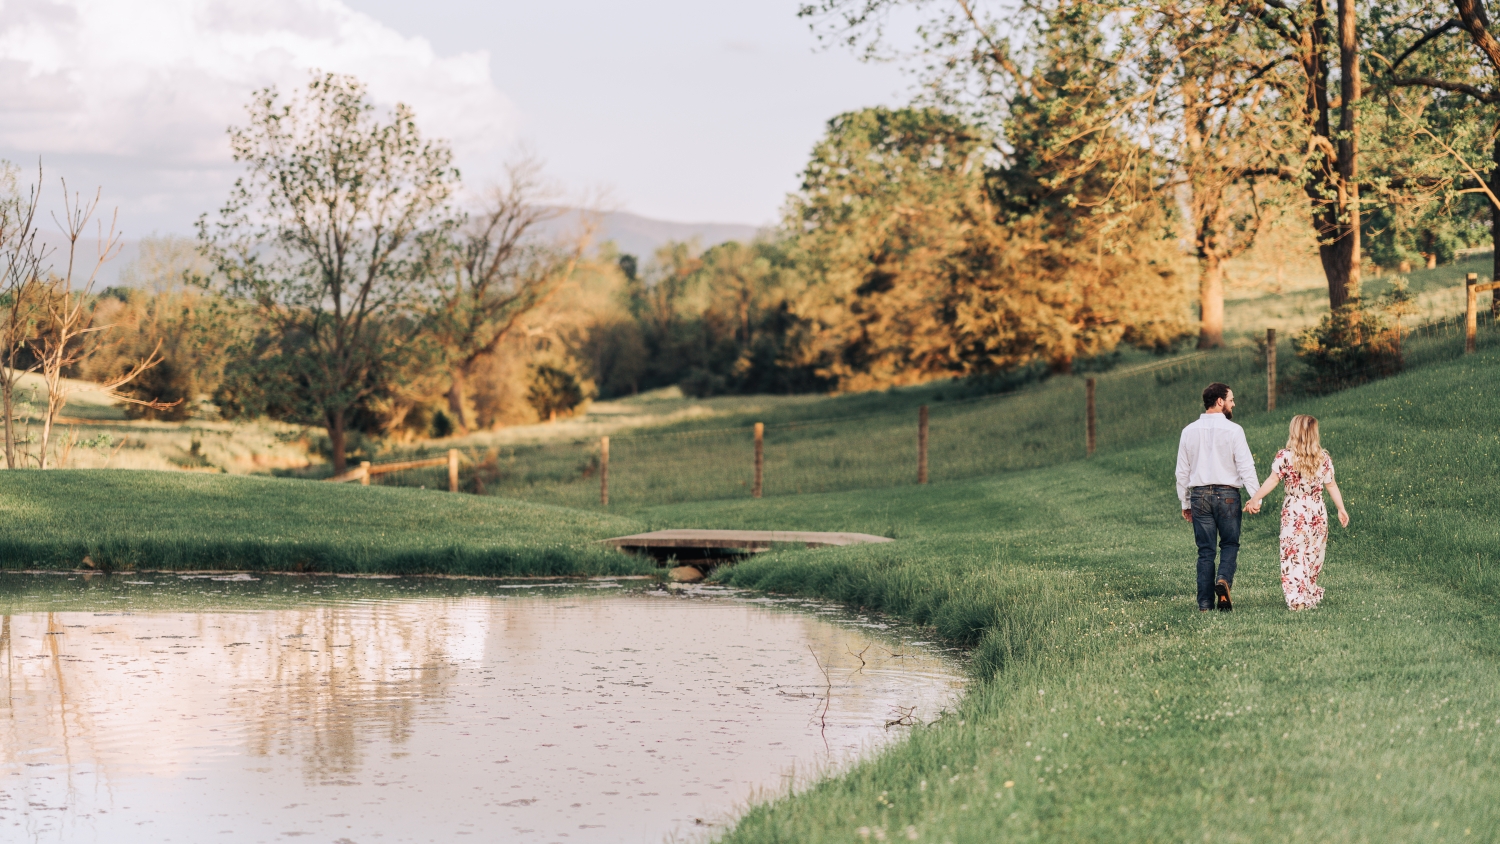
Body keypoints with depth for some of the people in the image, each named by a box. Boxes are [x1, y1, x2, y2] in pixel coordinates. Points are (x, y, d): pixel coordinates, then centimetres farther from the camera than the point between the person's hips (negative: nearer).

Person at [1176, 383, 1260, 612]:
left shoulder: (1189, 431, 6)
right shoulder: (1233, 430, -7)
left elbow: (1182, 471, 9)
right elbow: (1246, 466, -10)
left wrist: (1185, 502, 16)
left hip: (1199, 495, 3)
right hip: (1227, 494, -3)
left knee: (1205, 550, 7)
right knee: (1230, 544, 10)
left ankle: (1205, 602, 4)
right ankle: (1223, 580, -18)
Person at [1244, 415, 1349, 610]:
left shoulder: (1285, 457, -8)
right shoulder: (1324, 458, 1)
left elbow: (1272, 481, -11)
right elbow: (1331, 486, 5)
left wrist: (1254, 499, -6)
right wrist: (1341, 509, 13)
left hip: (1293, 513, -3)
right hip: (1317, 513, 3)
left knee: (1293, 555, 0)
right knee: (1313, 555, 15)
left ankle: (1297, 599, -8)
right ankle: (1310, 596, 26)